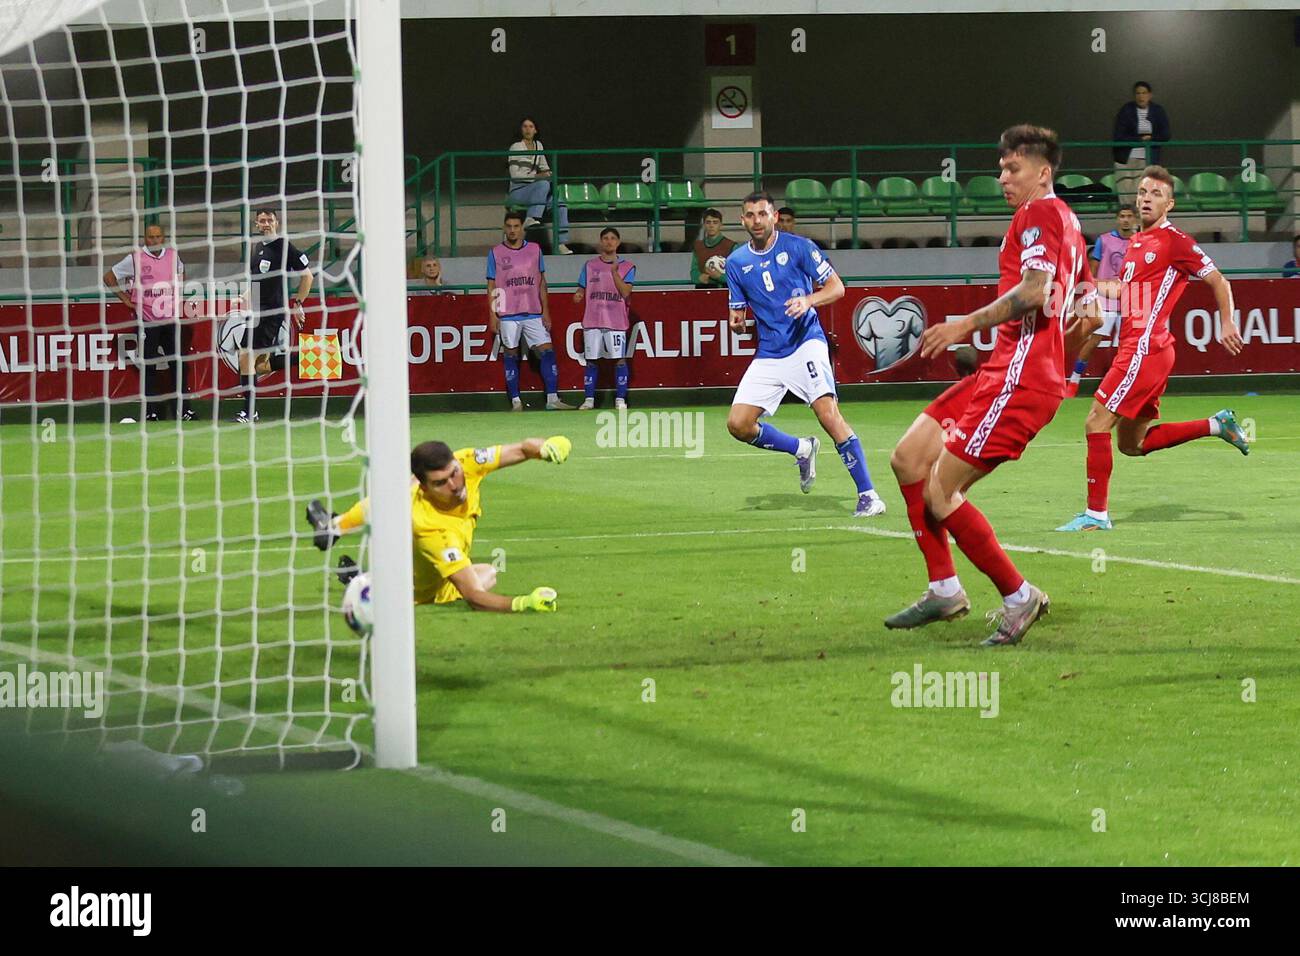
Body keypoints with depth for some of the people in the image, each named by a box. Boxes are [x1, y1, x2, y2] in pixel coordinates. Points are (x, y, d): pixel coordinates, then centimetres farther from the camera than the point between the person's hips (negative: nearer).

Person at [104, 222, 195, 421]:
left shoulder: (173, 255, 5)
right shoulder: (135, 259, -6)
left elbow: (181, 273, 28)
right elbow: (109, 278, 2)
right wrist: (125, 299, -2)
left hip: (171, 318, 3)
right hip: (146, 321, -3)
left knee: (178, 364, 1)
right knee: (149, 367, 0)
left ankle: (184, 409, 6)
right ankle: (151, 412, 5)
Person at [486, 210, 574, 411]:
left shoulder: (535, 250, 9)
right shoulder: (495, 253, 4)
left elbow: (542, 282, 11)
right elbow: (491, 286, 5)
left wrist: (546, 311, 5)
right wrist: (492, 315, -2)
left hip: (533, 313, 2)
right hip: (508, 314, -2)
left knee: (547, 351, -7)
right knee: (510, 355, 1)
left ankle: (552, 399, -8)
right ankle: (515, 402, 6)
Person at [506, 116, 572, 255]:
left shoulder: (538, 145, 15)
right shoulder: (516, 147, -4)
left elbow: (544, 166, 29)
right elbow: (515, 174, -12)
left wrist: (547, 173, 6)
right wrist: (536, 176, -17)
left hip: (534, 190, 6)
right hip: (518, 191, -6)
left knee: (560, 204, -16)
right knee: (544, 184, -35)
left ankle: (561, 244, -20)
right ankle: (532, 218, -43)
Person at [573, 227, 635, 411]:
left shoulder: (627, 267, 4)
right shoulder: (589, 265, 12)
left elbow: (625, 292, -7)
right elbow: (582, 289, 14)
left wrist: (614, 272, -15)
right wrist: (578, 295, -9)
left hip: (616, 321, -2)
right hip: (592, 320, 2)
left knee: (620, 359, -6)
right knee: (591, 360, 3)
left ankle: (620, 399, 0)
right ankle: (589, 399, 8)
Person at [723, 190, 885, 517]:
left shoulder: (797, 246, -4)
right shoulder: (736, 262, 8)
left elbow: (836, 287, -4)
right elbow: (737, 311, 16)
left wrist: (808, 300, -23)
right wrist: (736, 322, -9)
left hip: (805, 342, -5)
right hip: (768, 354, 5)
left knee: (828, 413, -23)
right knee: (738, 424, -6)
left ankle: (868, 496, -20)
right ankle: (801, 449, 21)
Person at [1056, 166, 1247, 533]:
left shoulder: (1174, 241, -7)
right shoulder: (1136, 242, 18)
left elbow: (1217, 280, -5)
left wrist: (1227, 324, -14)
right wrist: (1101, 287, 11)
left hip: (1146, 348, -10)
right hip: (1133, 348, 10)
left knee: (1097, 424, -13)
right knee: (1134, 443, 14)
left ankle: (1096, 513, -9)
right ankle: (1218, 425, 23)